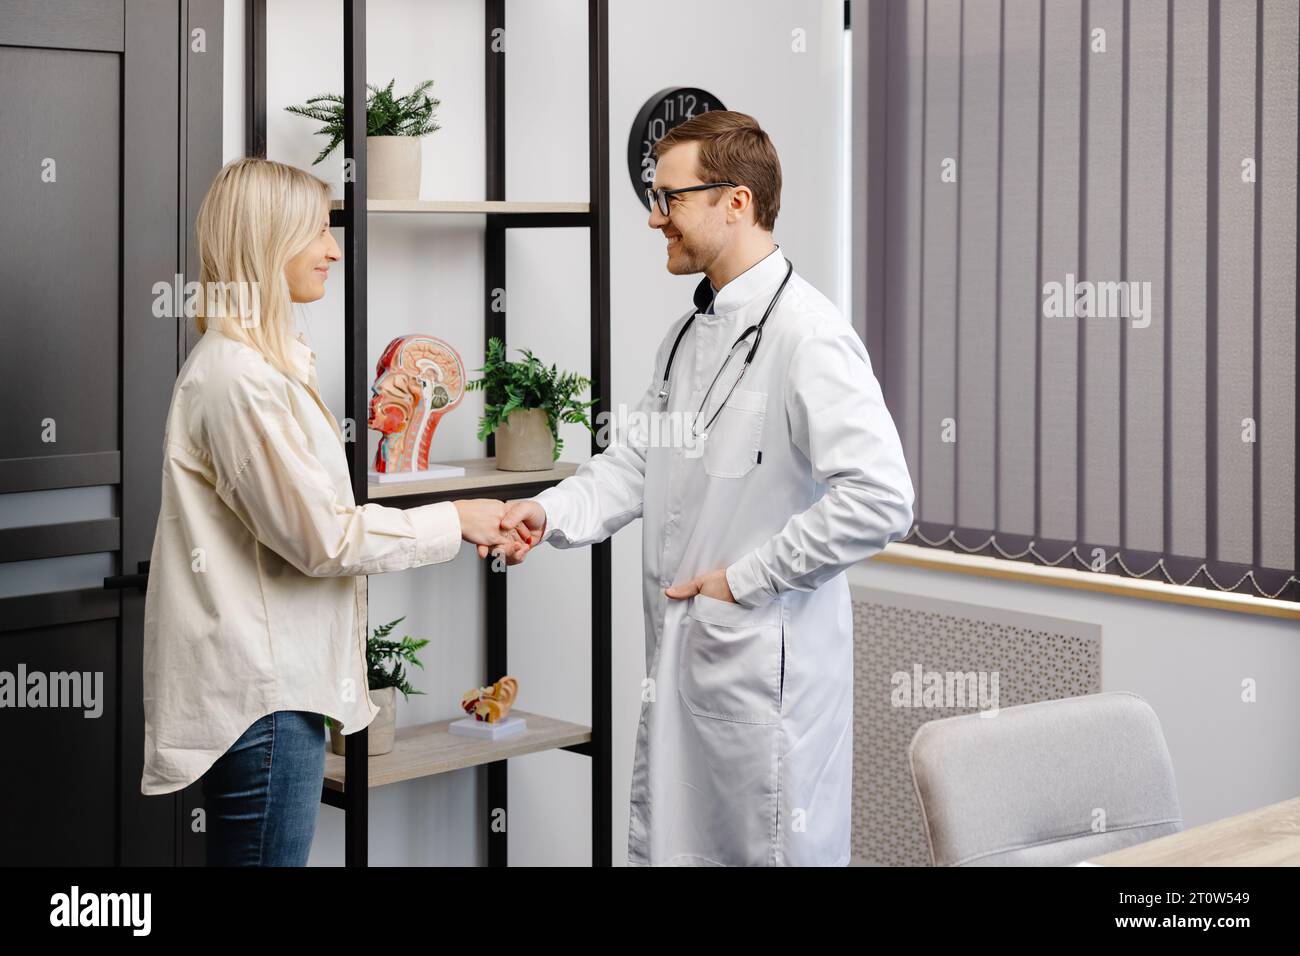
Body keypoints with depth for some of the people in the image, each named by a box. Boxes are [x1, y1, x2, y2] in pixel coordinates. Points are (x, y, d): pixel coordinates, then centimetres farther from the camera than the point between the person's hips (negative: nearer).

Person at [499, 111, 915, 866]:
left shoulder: (808, 335, -17)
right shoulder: (691, 333, 14)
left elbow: (881, 499, -25)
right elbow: (637, 461, 13)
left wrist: (745, 577, -18)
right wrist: (549, 513, -6)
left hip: (767, 664, -9)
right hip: (681, 656, 9)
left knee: (772, 851, 4)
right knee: (665, 845, 17)